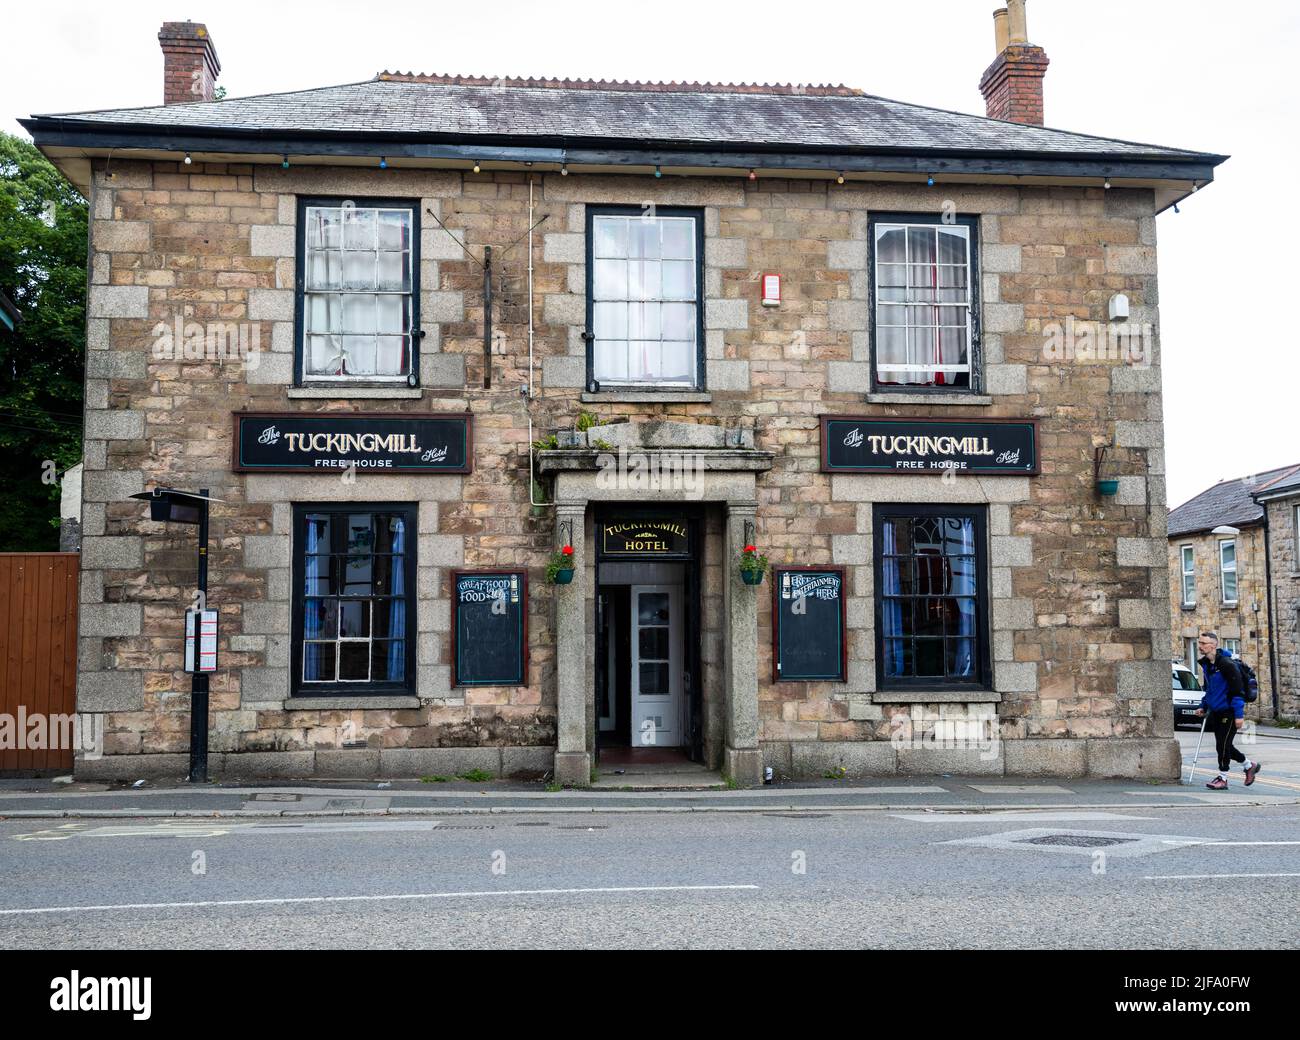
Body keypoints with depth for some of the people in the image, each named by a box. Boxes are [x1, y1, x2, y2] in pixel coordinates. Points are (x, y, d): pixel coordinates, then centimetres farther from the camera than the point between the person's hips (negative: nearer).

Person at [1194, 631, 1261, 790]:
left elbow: (1237, 689, -19)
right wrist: (1204, 707, 17)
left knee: (1223, 745, -6)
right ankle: (1250, 766, 32)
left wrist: (1239, 714, -21)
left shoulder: (1226, 664, -19)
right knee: (1223, 745, 13)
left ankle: (1222, 778, 5)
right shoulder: (1206, 664, 9)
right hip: (1216, 712, 9)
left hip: (1229, 711, -9)